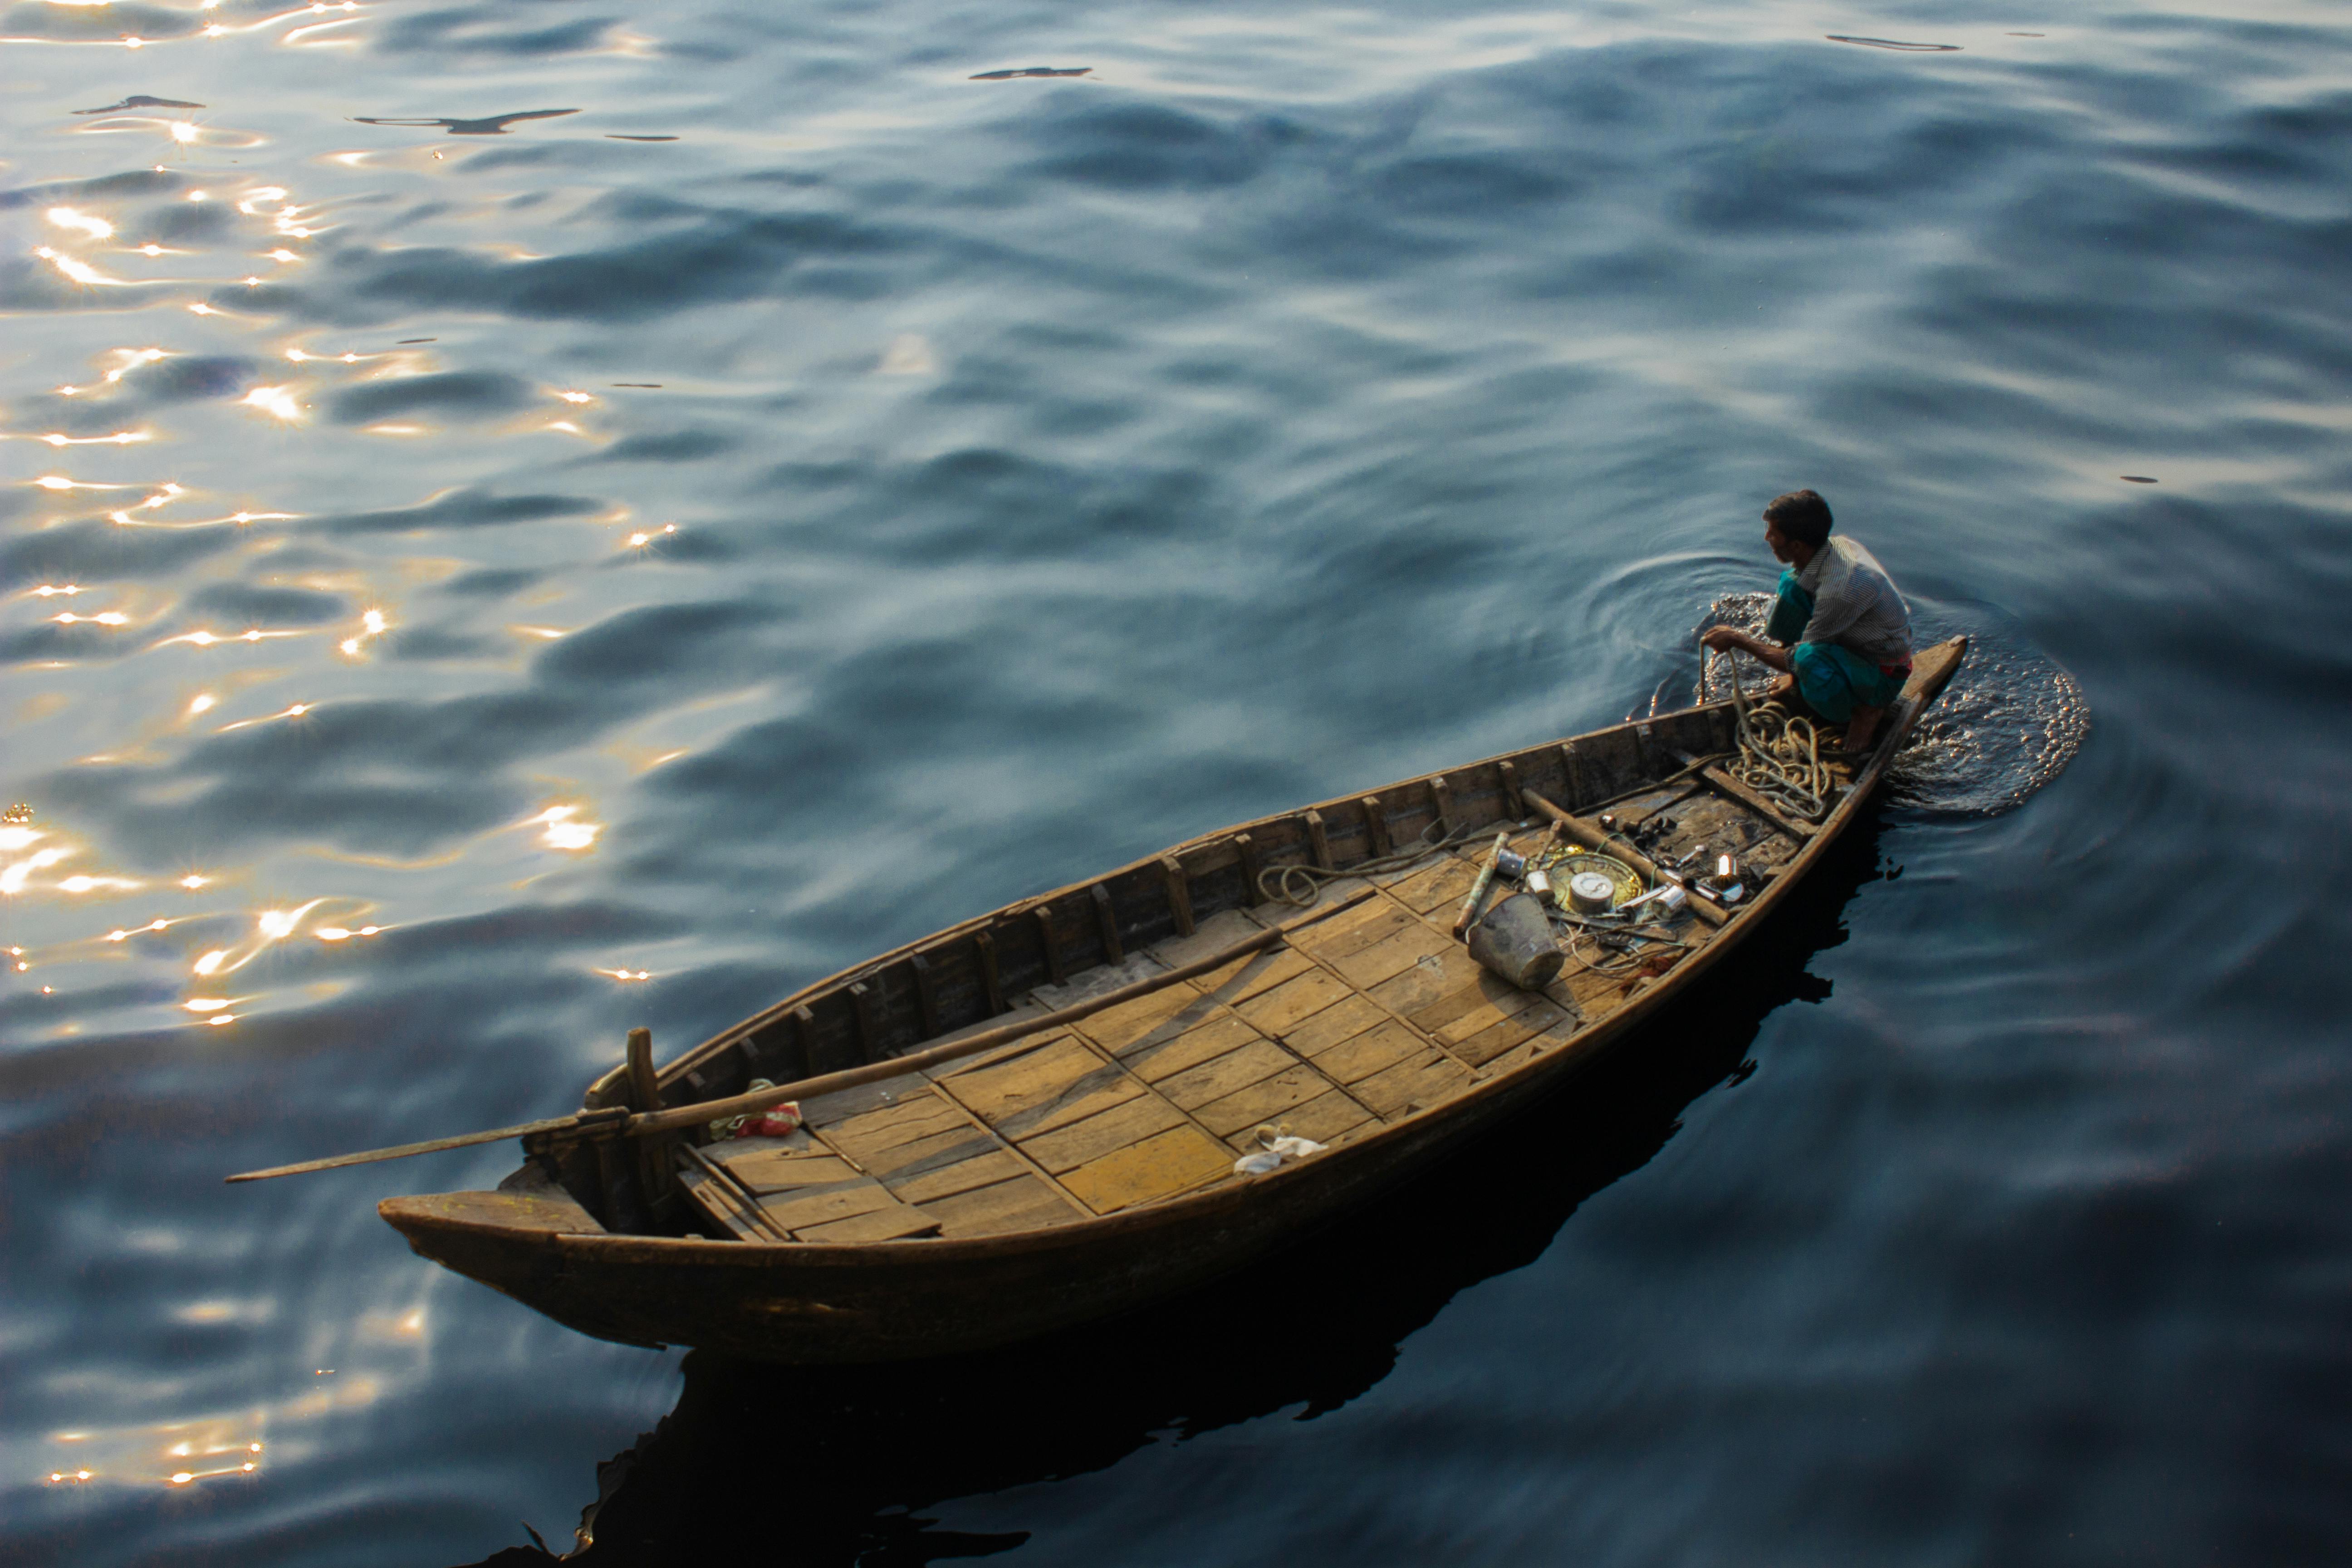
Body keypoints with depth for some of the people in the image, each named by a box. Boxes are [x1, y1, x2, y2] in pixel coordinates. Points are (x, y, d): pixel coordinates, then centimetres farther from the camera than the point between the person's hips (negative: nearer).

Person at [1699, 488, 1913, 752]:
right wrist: (1794, 673, 10)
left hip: (1884, 678, -8)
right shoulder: (1834, 545, -10)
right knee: (1790, 583, 1)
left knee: (1810, 659, -39)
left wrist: (1738, 640, -14)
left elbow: (1796, 660, -26)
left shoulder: (1841, 588, -36)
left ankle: (1866, 710, -10)